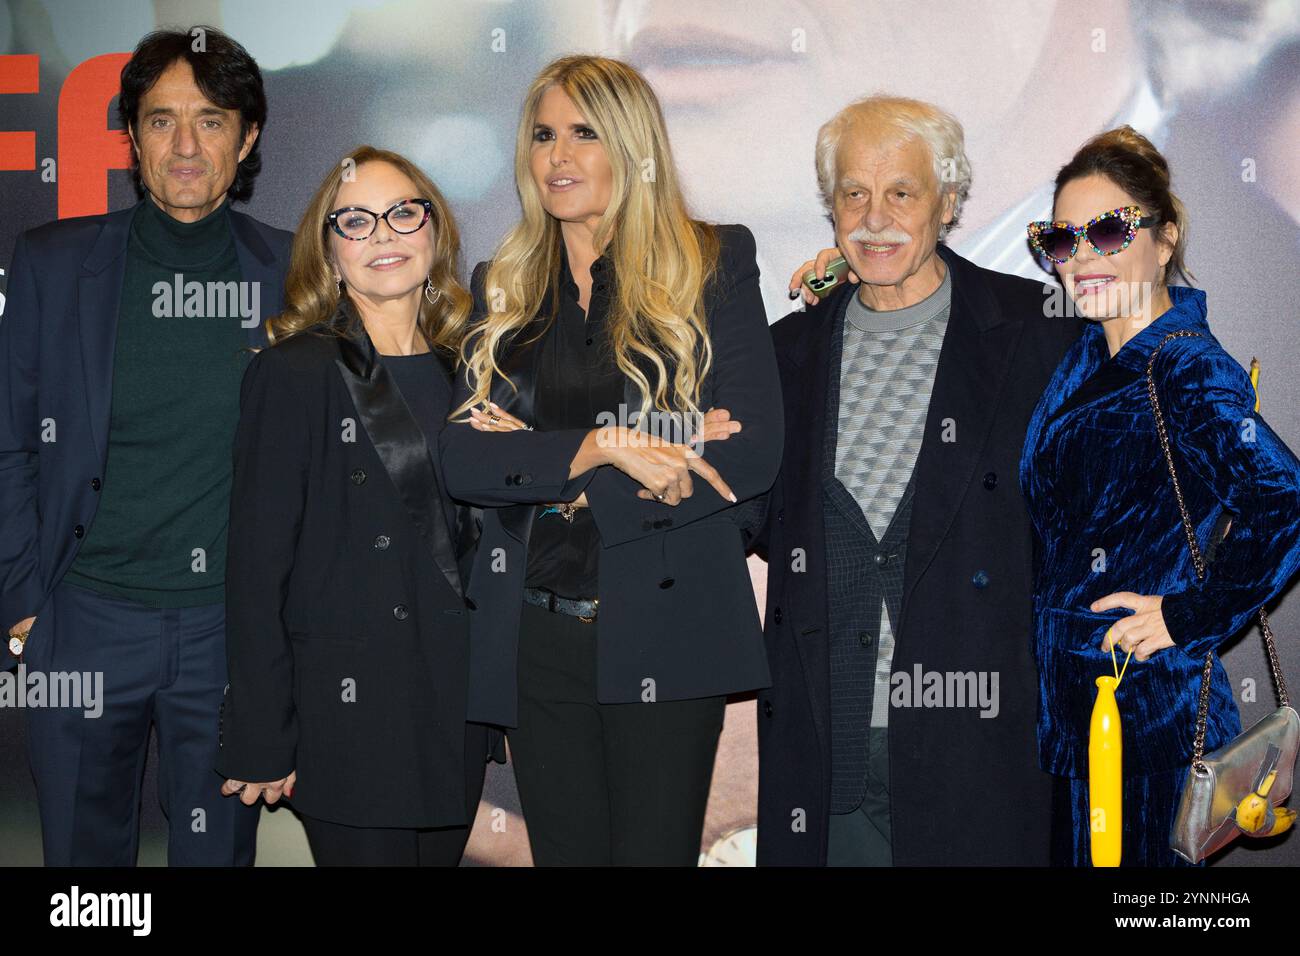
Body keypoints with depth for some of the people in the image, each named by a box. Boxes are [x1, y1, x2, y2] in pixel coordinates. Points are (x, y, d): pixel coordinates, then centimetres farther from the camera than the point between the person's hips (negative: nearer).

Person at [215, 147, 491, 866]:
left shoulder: (461, 369, 10)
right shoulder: (293, 376, -8)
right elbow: (257, 566, -10)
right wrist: (260, 743, -12)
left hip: (457, 707, 6)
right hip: (348, 711, -6)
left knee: (442, 854, 14)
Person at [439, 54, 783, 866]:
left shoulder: (714, 263, 2)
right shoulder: (501, 287, 11)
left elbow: (753, 454, -7)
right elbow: (464, 462, 0)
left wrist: (549, 472, -8)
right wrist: (598, 448, -17)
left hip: (667, 625, -3)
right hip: (535, 635, 3)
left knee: (656, 849, 0)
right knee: (564, 850, 10)